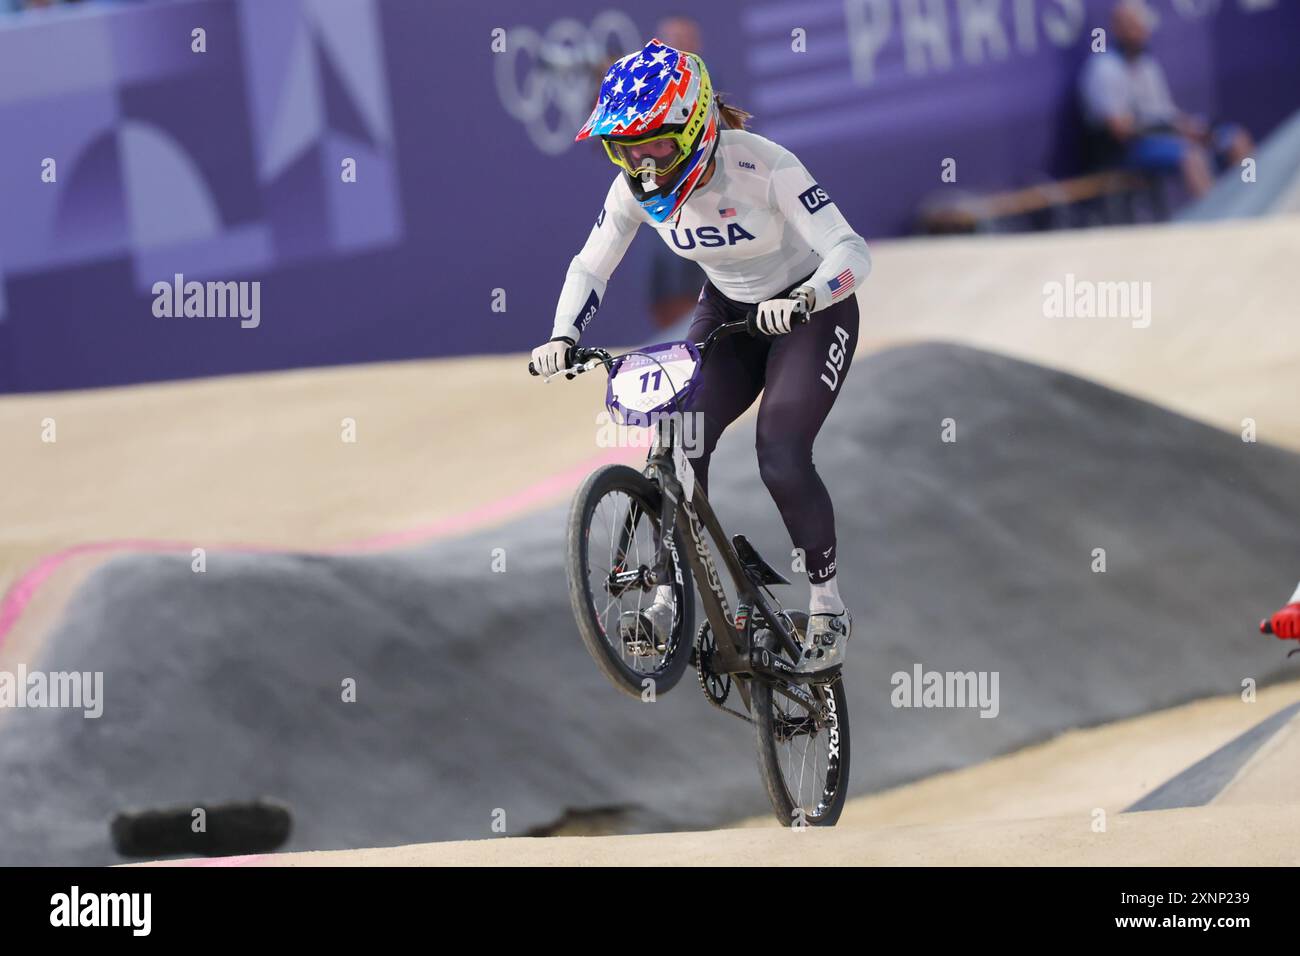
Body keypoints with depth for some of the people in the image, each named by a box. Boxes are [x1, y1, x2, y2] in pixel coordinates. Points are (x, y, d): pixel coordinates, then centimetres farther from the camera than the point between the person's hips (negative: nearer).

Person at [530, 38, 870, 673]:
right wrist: (562, 339, -21)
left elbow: (851, 252, -36)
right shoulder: (636, 188, -16)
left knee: (781, 459, -20)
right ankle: (670, 596, -4)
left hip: (808, 312, -5)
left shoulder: (763, 167, -31)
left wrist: (805, 299, -55)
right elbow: (591, 267, -4)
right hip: (727, 312, 5)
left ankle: (828, 608, -2)